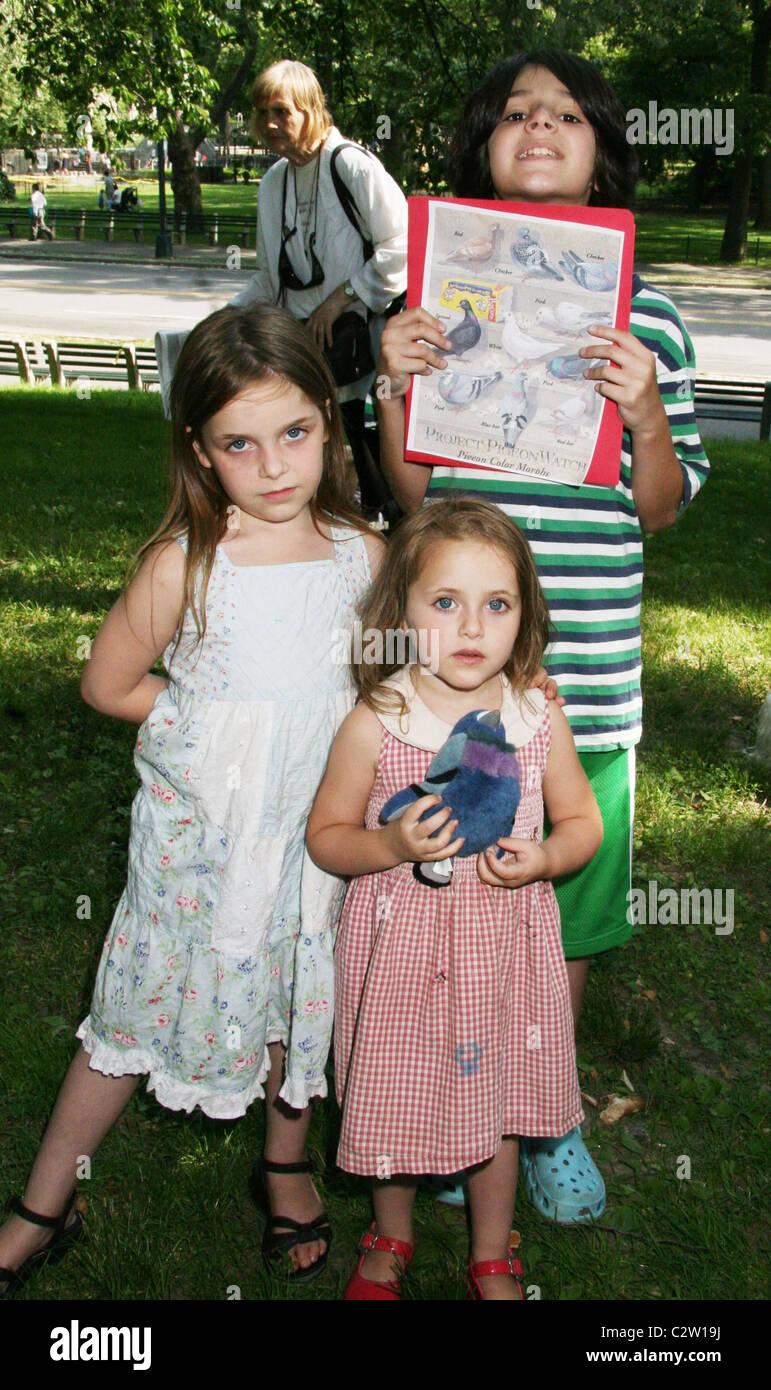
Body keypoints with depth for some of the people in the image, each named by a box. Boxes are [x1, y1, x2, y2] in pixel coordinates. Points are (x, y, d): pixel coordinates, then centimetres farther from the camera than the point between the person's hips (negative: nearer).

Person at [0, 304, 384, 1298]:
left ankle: (286, 1164, 47)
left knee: (297, 995, 19)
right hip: (198, 833, -2)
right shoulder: (185, 562, -18)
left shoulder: (361, 552, -8)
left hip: (317, 828, 3)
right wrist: (213, 720, -7)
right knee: (143, 1007, 10)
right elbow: (107, 683, -7)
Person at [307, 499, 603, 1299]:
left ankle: (491, 1258, 44)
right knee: (395, 1100, 15)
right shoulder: (374, 725, -15)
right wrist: (393, 846, -23)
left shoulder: (539, 719, -8)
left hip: (504, 945, 2)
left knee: (497, 1101, 17)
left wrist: (544, 857, -17)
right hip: (400, 945, -1)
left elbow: (583, 820, 4)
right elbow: (325, 835, -4)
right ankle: (390, 1241, 46)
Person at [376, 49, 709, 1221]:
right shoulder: (439, 297, 1)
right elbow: (409, 494, 3)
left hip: (586, 675, 1)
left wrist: (645, 412, -15)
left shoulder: (647, 316, 1)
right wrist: (396, 390, -14)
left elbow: (660, 509, 3)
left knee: (567, 907, 13)